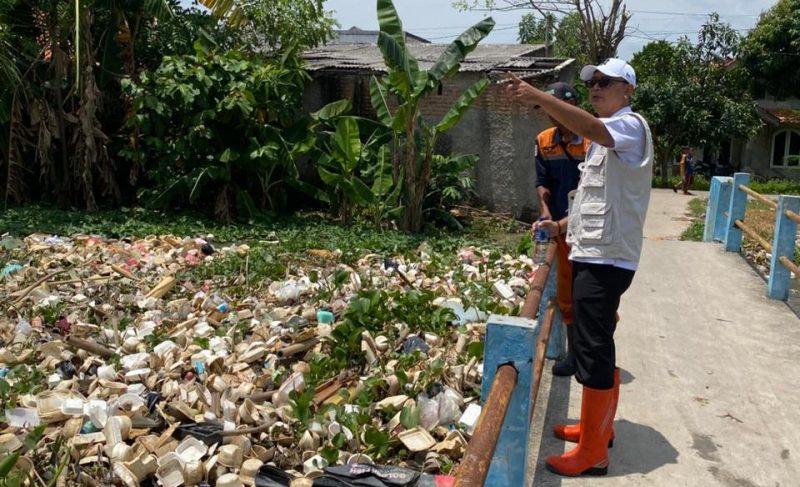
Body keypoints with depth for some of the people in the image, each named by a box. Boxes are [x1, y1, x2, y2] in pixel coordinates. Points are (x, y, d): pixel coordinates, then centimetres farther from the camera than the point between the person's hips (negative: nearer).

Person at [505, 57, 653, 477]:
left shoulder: (631, 126, -9)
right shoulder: (605, 136, 21)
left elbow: (592, 129, -34)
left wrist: (539, 98, -42)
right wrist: (562, 226, 13)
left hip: (606, 258, -10)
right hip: (592, 254, 10)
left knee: (593, 352, -6)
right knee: (597, 346, 18)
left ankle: (593, 453, 5)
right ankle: (599, 427, 33)